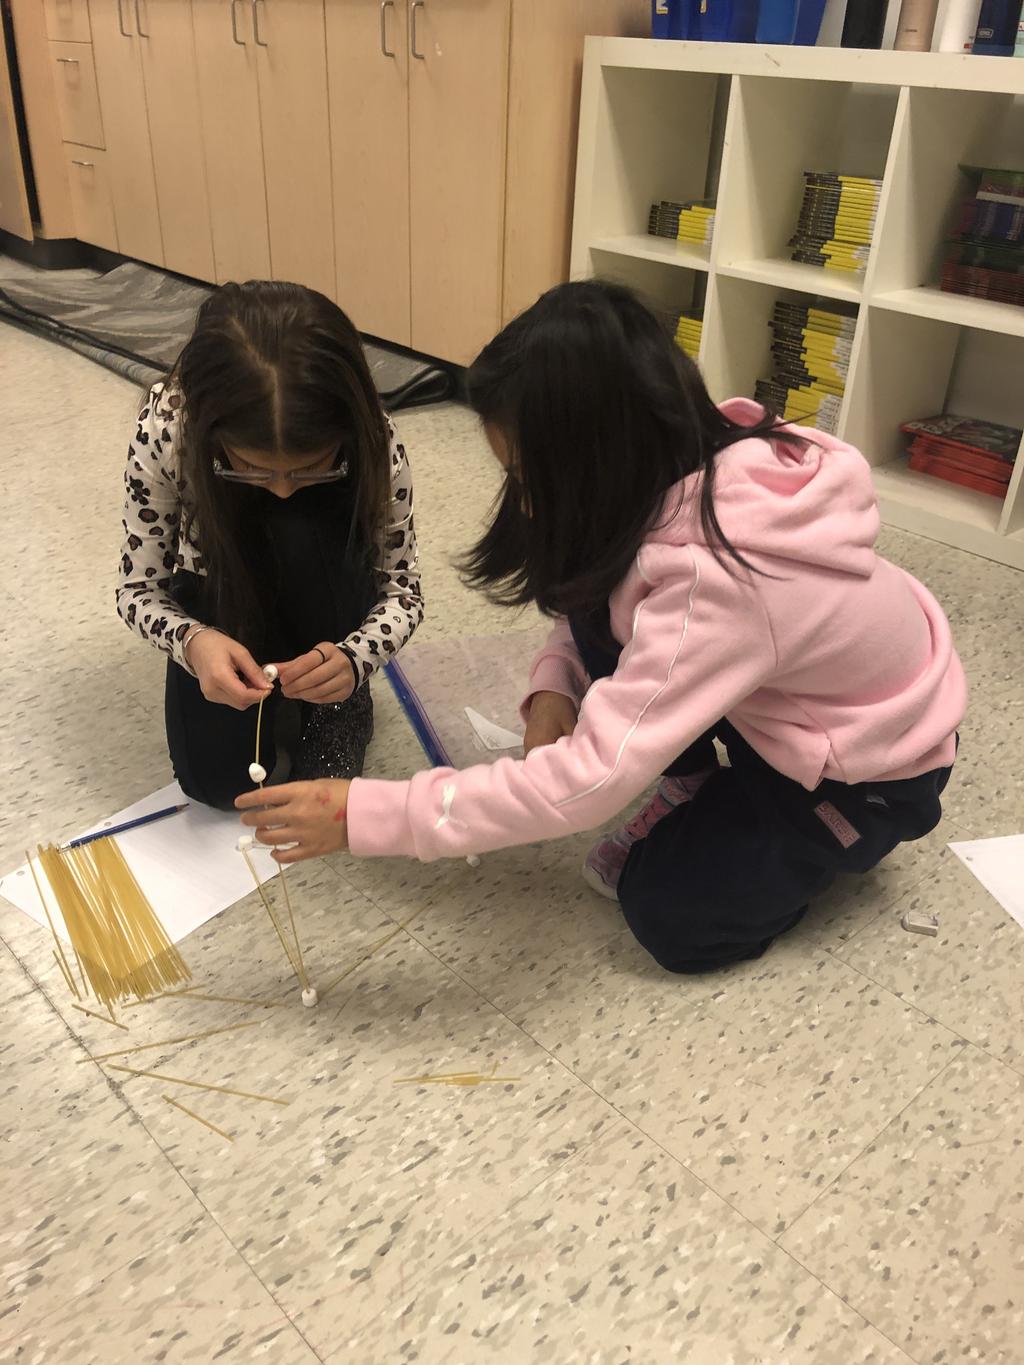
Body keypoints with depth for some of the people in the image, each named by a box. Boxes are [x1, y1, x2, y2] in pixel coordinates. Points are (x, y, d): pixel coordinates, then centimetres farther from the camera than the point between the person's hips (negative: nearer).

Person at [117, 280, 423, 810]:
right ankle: (272, 699, 14)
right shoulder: (167, 428, -31)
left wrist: (352, 659, -42)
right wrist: (192, 641, -41)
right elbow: (137, 587, -18)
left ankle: (338, 706, -10)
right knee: (217, 783, -19)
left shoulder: (372, 441, -31)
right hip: (221, 606, 1)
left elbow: (403, 591, -20)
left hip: (322, 599, 0)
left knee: (300, 534, -35)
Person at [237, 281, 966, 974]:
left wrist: (367, 815, -37)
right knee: (597, 607, -13)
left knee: (673, 913, -6)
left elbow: (587, 780, -41)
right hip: (789, 695, 7)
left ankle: (835, 837, 15)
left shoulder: (718, 578, -40)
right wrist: (554, 684, -20)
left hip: (876, 763, -6)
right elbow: (599, 590, 0)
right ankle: (693, 780, 8)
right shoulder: (695, 463, -17)